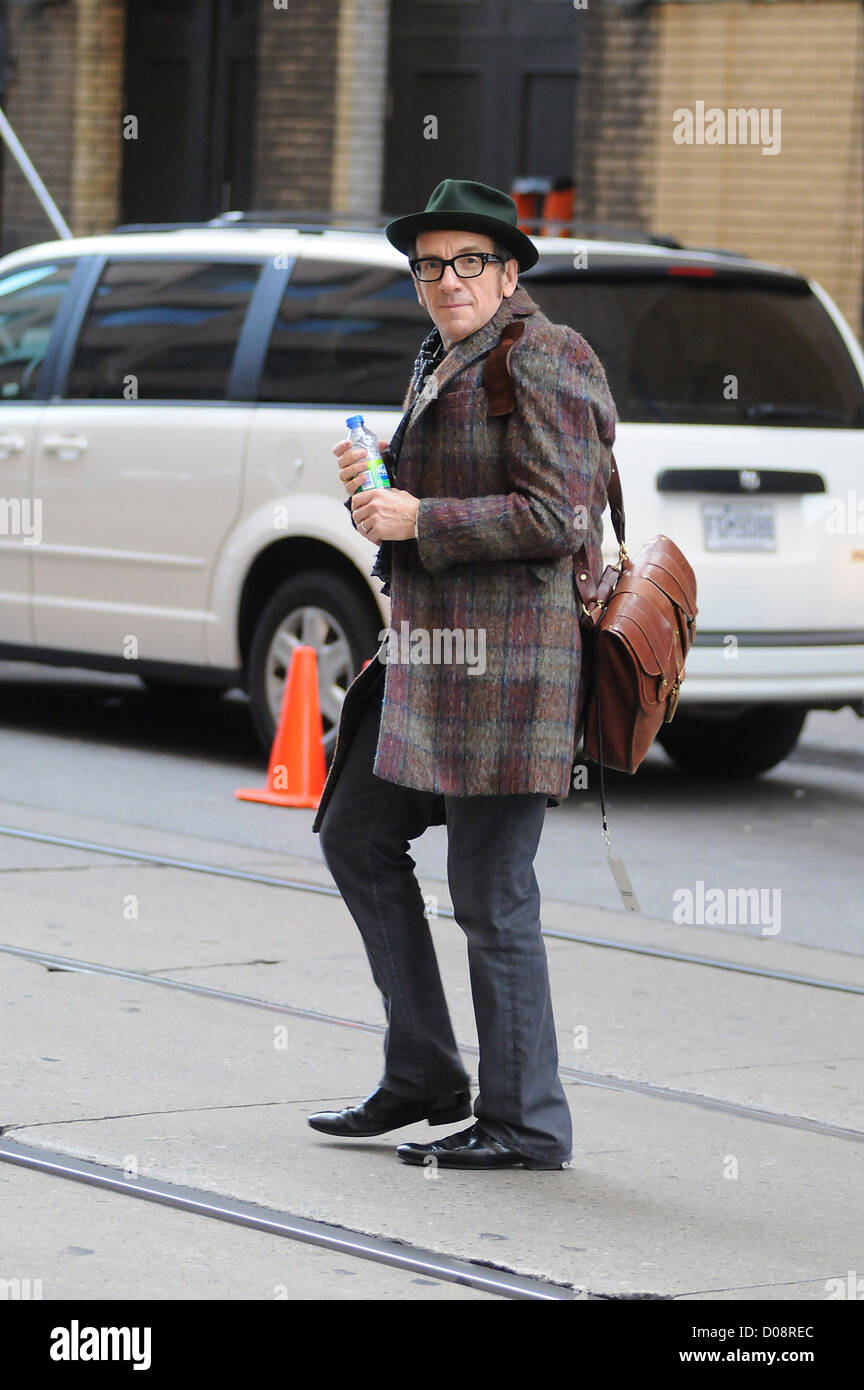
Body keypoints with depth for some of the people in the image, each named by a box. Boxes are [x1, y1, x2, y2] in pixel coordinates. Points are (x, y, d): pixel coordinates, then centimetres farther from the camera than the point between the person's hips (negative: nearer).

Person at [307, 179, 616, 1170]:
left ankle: (524, 1123, 4)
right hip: (427, 653, 10)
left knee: (490, 893, -6)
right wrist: (372, 486, 5)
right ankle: (423, 1078, 22)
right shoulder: (441, 367, 19)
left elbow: (557, 515, -19)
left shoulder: (540, 361, -11)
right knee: (356, 836, 14)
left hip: (507, 657, -10)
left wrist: (419, 518, -17)